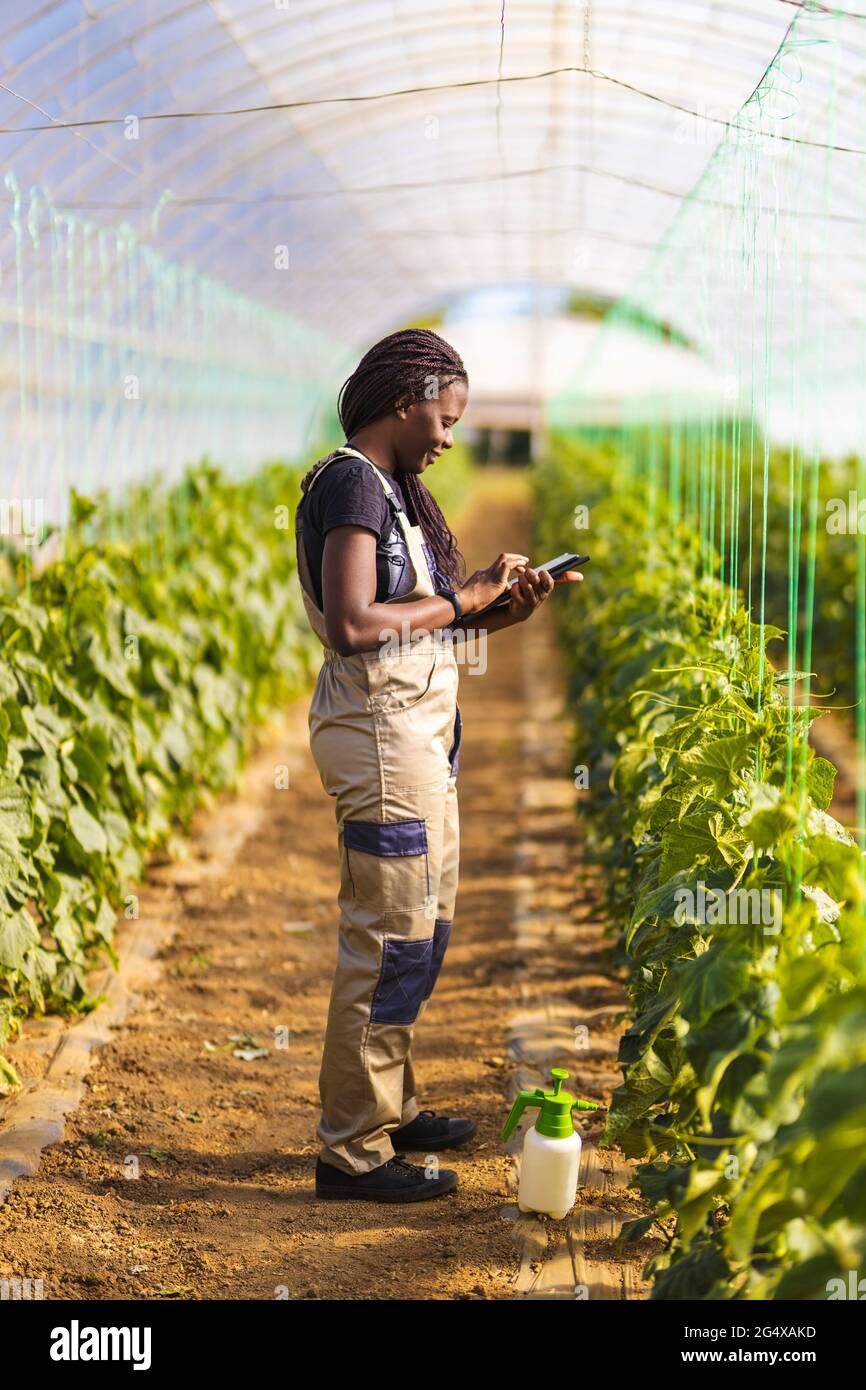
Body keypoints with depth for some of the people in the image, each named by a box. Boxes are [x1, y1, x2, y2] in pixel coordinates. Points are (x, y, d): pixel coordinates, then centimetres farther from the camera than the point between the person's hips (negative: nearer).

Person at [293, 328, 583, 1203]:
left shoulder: (391, 487, 16)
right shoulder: (351, 483, -14)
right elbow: (351, 626, -25)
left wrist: (505, 611, 0)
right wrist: (463, 599, -15)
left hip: (418, 729, 10)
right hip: (381, 730, -10)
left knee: (424, 925, 17)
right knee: (391, 938, -7)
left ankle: (389, 1108, 30)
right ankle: (353, 1151, 1)